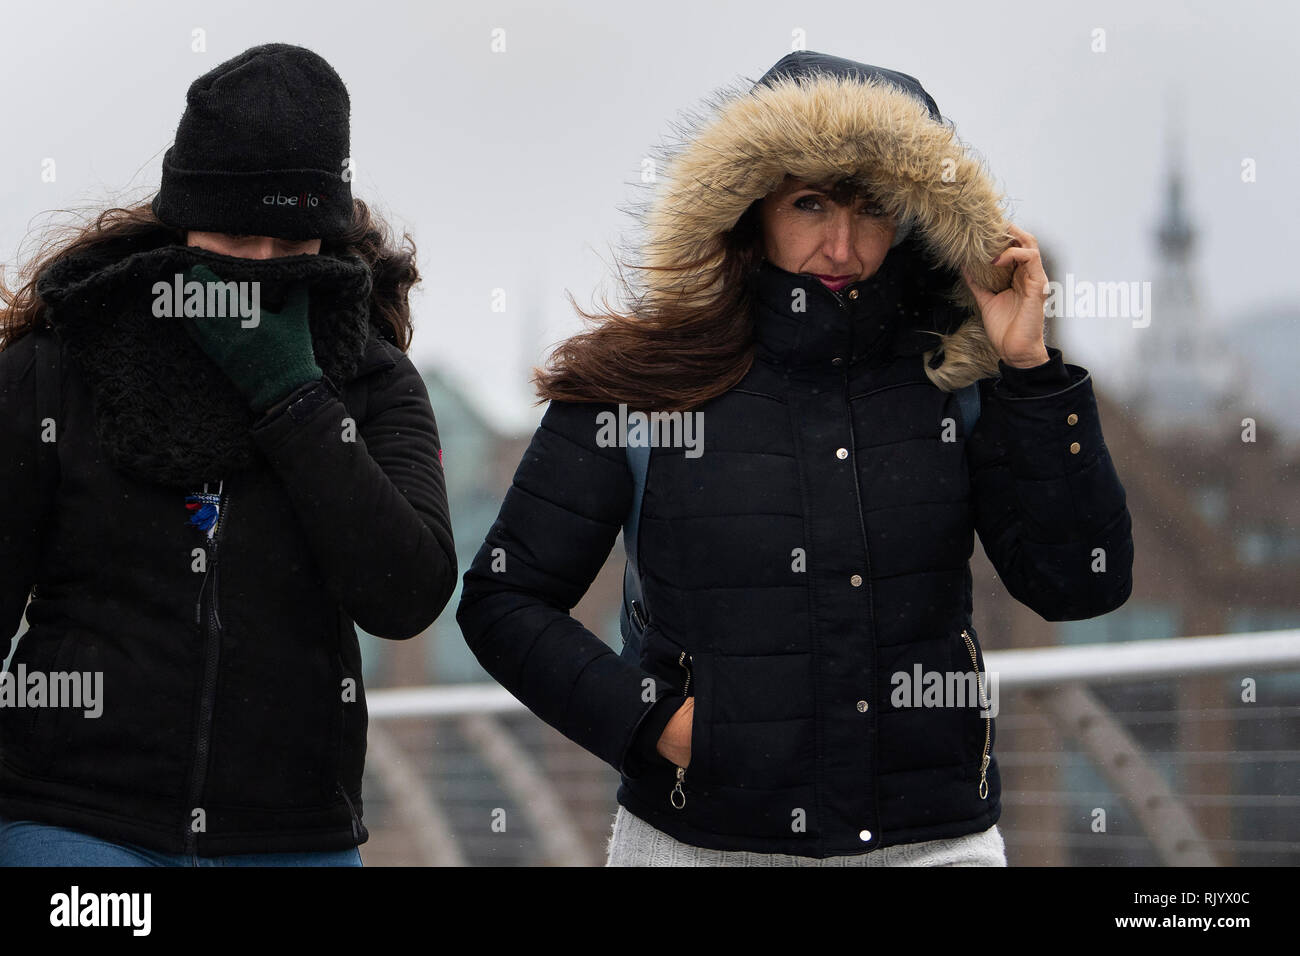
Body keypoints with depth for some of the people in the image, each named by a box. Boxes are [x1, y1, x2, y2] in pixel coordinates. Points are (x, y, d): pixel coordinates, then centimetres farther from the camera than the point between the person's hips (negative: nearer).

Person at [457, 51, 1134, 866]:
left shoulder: (956, 381, 1)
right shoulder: (640, 388, -4)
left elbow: (1082, 583, -4)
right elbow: (503, 600, 2)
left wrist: (1030, 369, -9)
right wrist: (649, 720, -10)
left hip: (937, 838, 2)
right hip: (701, 842, -2)